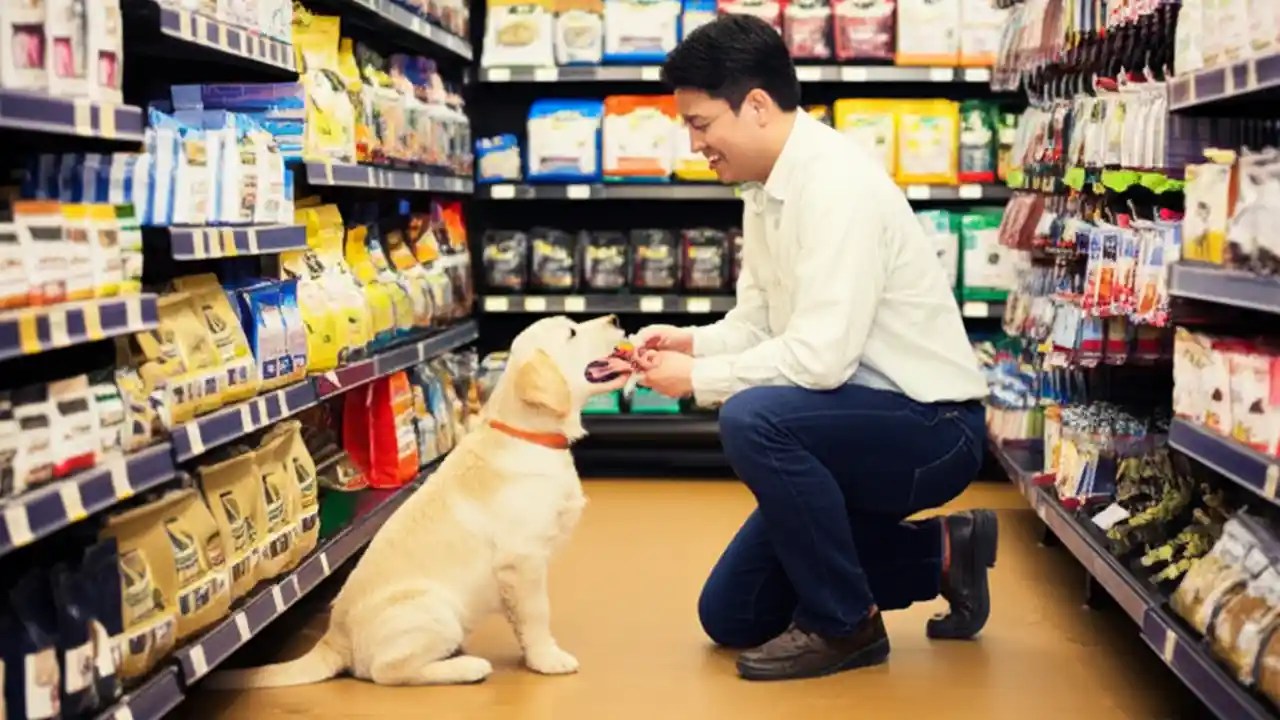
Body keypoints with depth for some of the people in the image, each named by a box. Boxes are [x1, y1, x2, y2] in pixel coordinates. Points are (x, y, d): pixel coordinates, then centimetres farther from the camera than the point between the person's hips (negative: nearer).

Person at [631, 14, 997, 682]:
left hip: (928, 425, -9)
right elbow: (756, 322, 10)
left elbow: (821, 355, -31)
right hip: (855, 423, 9)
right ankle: (941, 552, 20)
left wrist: (698, 378, -20)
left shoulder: (837, 182, -24)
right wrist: (690, 341, -9)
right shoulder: (765, 190, 4)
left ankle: (843, 622, -14)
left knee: (753, 418, -36)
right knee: (731, 616, 10)